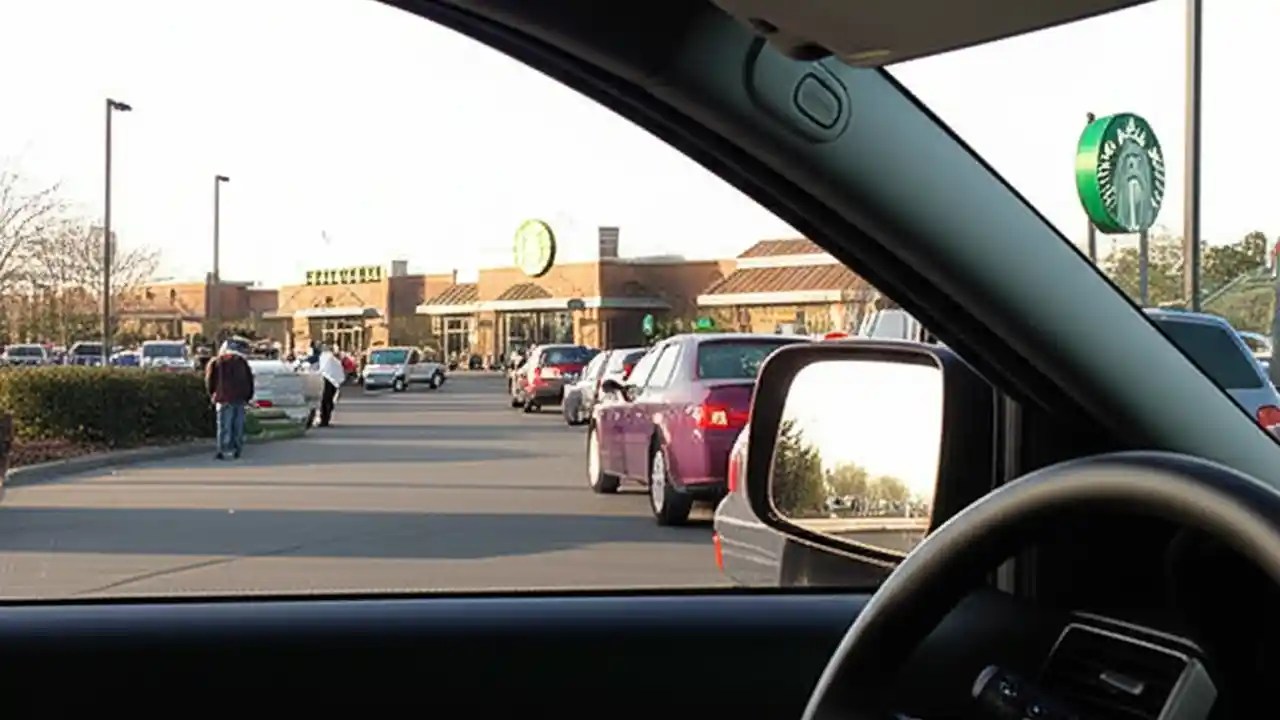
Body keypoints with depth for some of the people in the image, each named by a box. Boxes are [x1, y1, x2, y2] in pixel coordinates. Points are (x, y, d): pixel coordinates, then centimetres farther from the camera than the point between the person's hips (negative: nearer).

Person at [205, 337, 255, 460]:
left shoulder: (215, 363, 3)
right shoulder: (242, 362, 11)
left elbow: (210, 382, 3)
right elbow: (250, 380, 11)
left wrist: (213, 395, 18)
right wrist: (247, 396, 18)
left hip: (225, 399, -3)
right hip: (241, 399, 3)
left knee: (224, 426, -3)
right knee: (238, 425, 8)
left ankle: (222, 451, -7)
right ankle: (237, 450, 9)